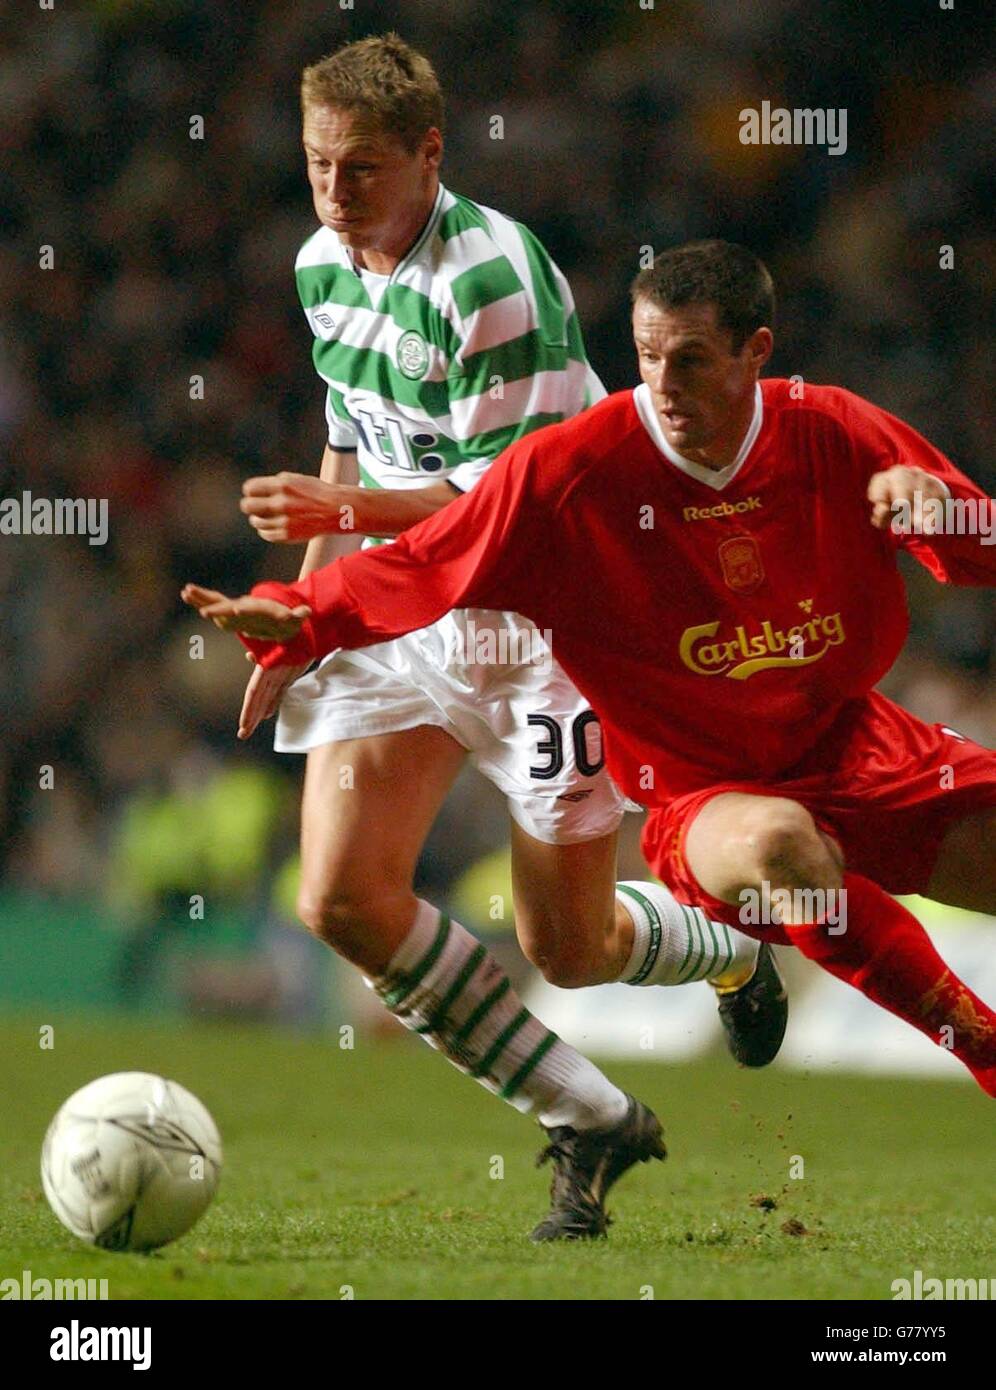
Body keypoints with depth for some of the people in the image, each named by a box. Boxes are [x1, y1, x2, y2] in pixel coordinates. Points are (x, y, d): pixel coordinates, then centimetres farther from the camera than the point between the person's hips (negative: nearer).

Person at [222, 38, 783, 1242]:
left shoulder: (492, 278, -22)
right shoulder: (321, 264, 4)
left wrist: (343, 512, -32)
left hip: (541, 617, -7)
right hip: (403, 611, 7)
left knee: (566, 951, 0)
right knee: (341, 900, -10)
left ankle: (732, 951, 38)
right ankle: (592, 1123, 3)